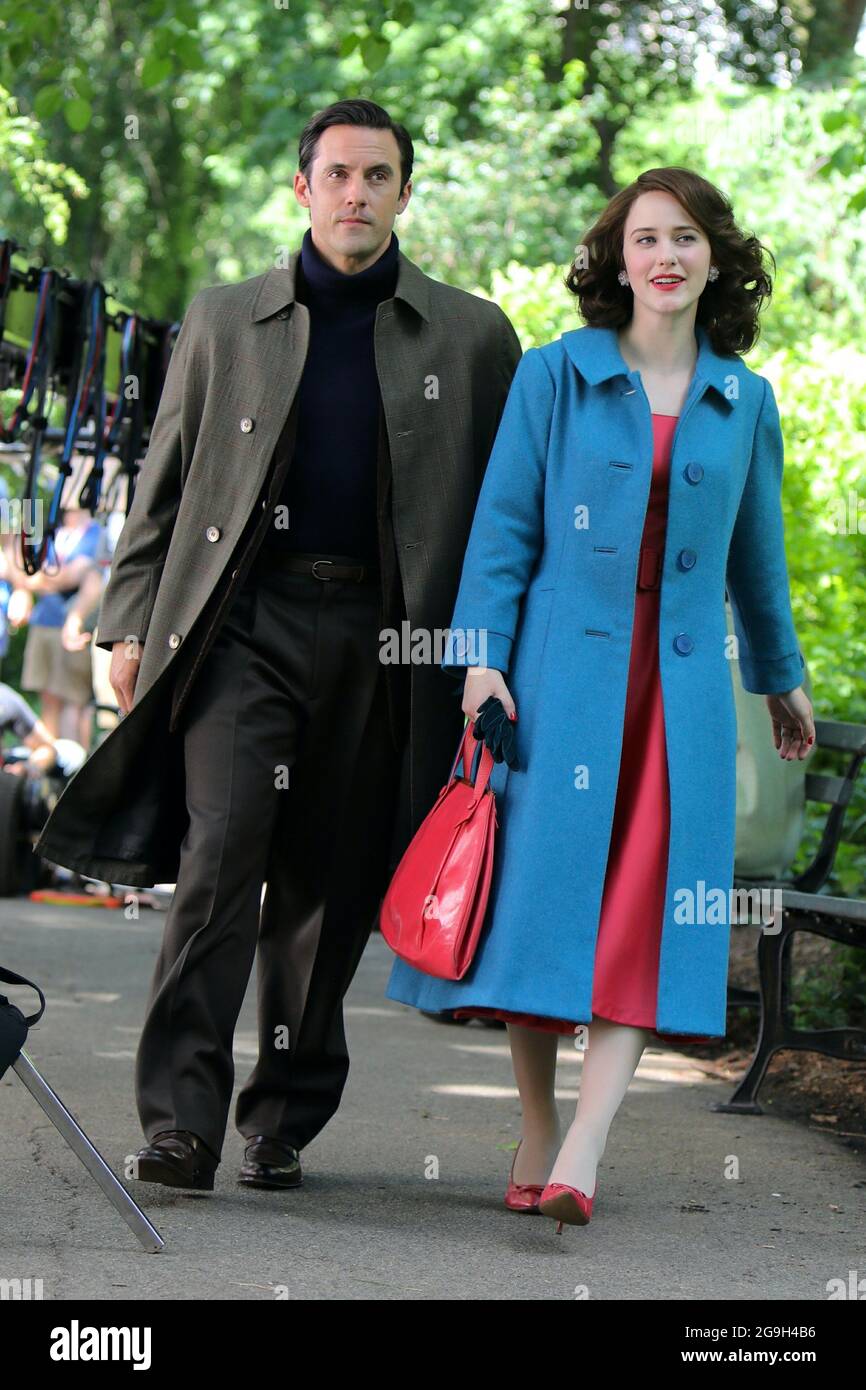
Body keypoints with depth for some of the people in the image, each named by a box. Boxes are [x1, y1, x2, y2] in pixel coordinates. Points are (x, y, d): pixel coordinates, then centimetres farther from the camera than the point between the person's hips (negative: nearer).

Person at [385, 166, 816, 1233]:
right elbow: (504, 526, 0)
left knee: (648, 906, -9)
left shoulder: (744, 401, 9)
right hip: (562, 672, -2)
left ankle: (582, 1153, -14)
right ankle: (535, 1138, 11)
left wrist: (780, 677, 26)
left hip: (681, 683, 2)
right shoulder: (554, 376, 2)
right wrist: (481, 654, -9)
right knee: (544, 893, -1)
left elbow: (756, 550, 19)